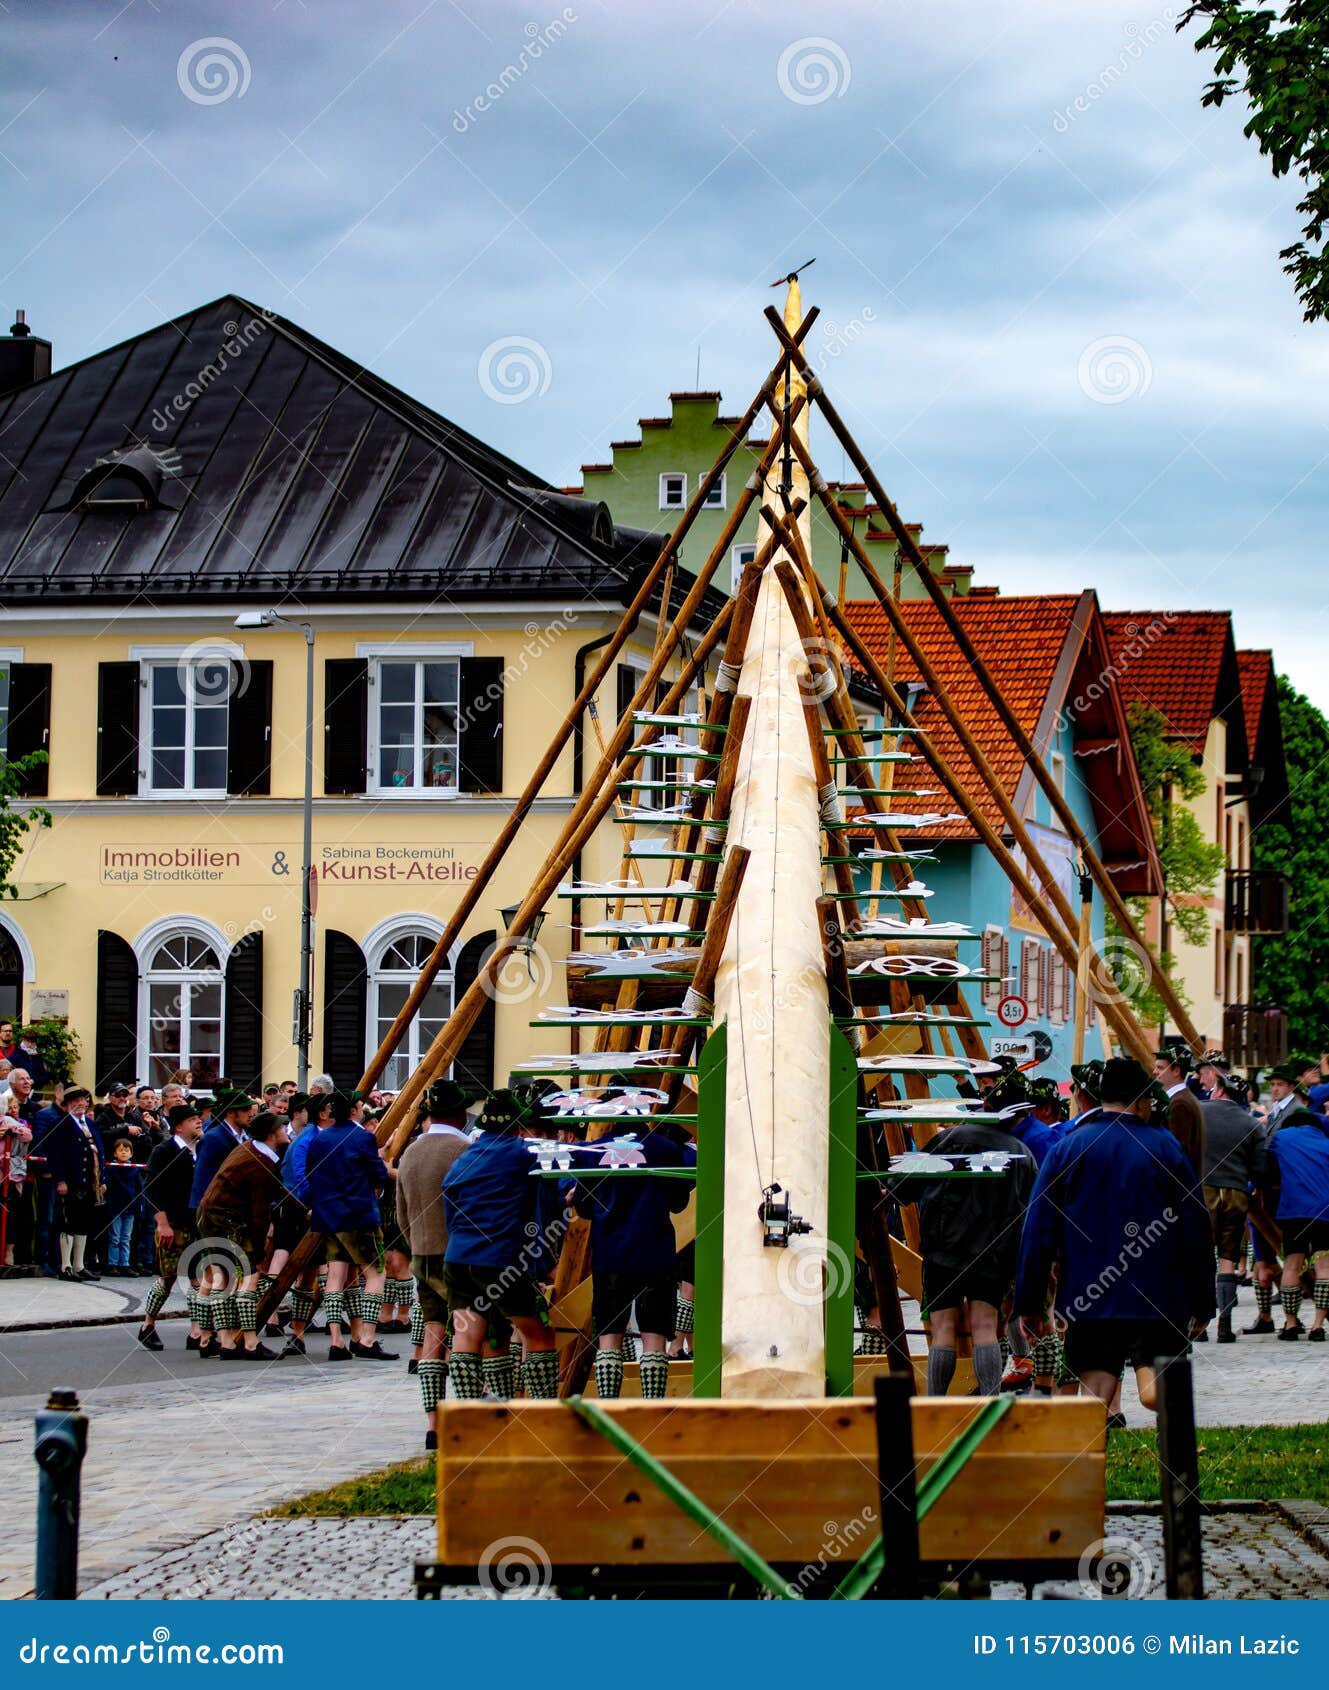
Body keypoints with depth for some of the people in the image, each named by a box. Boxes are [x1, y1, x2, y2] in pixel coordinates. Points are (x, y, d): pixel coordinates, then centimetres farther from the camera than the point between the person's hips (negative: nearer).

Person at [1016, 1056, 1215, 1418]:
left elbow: (1038, 1232, 3)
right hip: (1159, 1299, -1)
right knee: (1157, 1388, -3)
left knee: (1096, 1392, 4)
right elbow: (1197, 1231, 4)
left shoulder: (1065, 1151, 6)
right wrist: (1201, 1303, 11)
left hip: (1087, 1299, 1)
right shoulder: (1167, 1149, 3)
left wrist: (1029, 1303, 7)